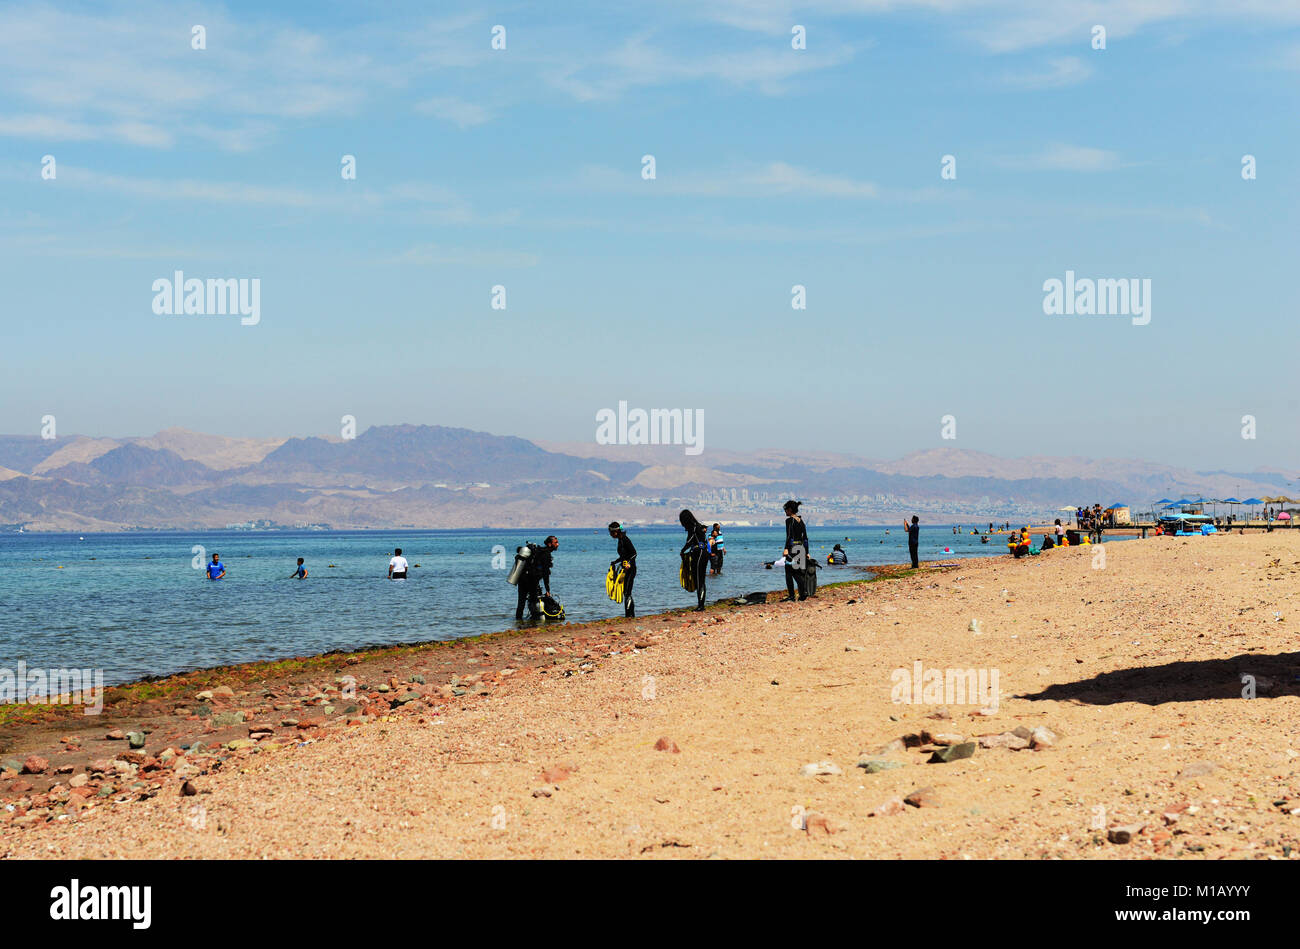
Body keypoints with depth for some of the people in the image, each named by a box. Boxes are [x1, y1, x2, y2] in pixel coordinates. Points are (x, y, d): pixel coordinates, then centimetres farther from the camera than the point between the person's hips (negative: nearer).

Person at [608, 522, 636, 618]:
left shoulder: (625, 539, -14)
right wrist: (615, 562, 32)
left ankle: (629, 615, -12)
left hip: (630, 569, -10)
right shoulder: (620, 540, 15)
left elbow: (634, 553, -19)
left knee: (627, 593, -12)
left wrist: (629, 563, -29)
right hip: (625, 570, 10)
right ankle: (632, 615, 13)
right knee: (626, 593, 9)